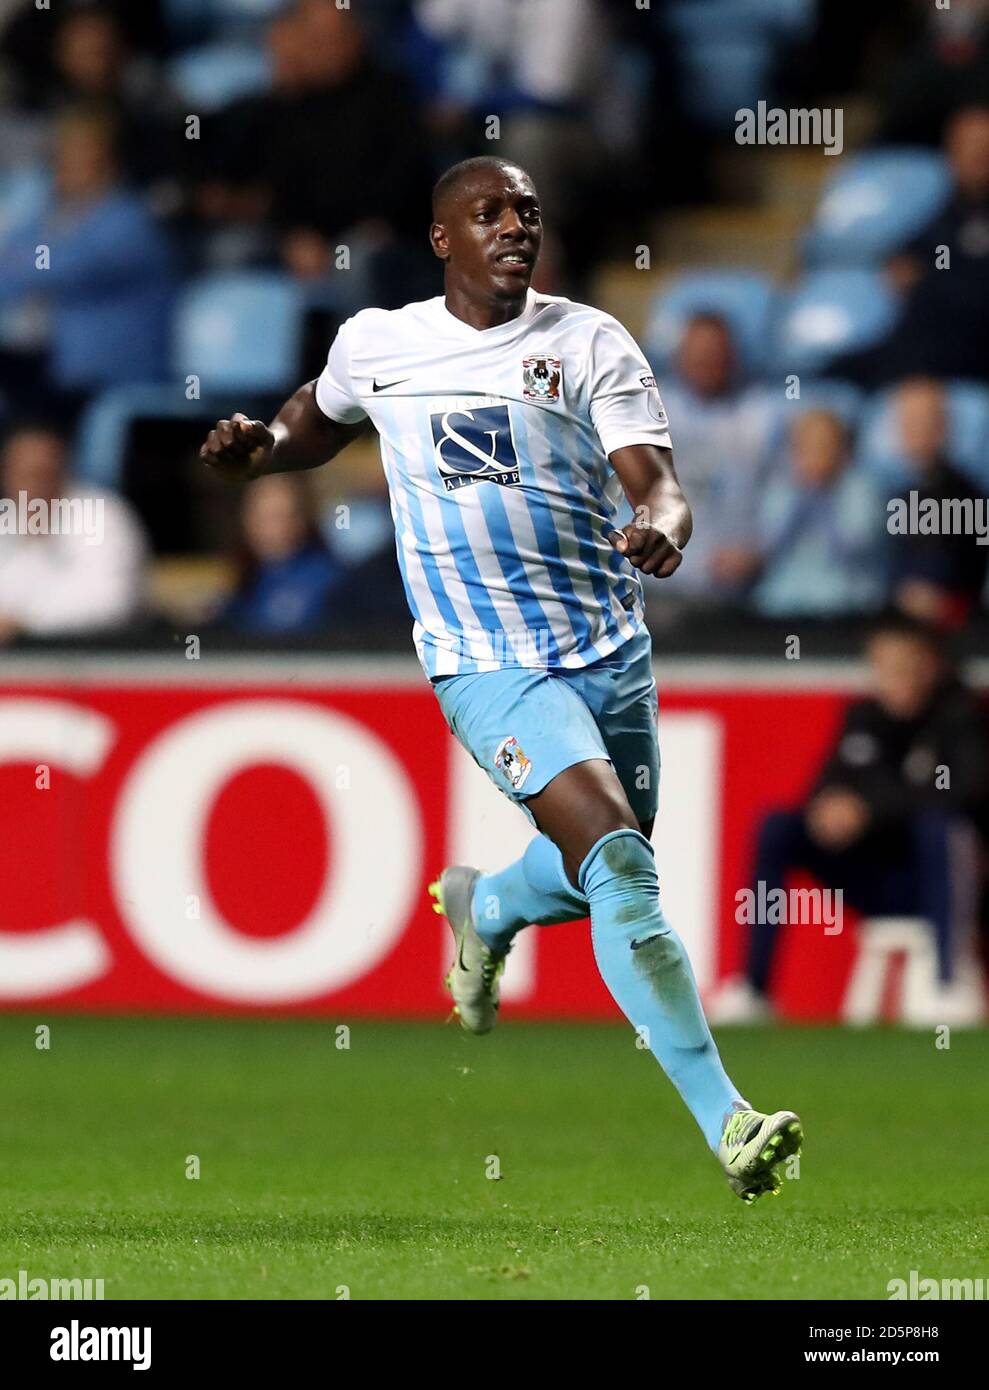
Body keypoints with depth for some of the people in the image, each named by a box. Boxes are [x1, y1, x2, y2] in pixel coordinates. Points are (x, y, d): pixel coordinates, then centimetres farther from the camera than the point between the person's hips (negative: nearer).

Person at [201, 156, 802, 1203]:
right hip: (490, 666, -3)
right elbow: (322, 420, 27)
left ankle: (486, 906, 54)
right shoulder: (373, 343, 4)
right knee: (620, 869, -21)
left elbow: (654, 478, -11)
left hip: (612, 646, 3)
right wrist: (258, 444, 6)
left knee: (594, 876, 16)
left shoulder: (589, 343, -1)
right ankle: (726, 1123, -24)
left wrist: (662, 525, -34)